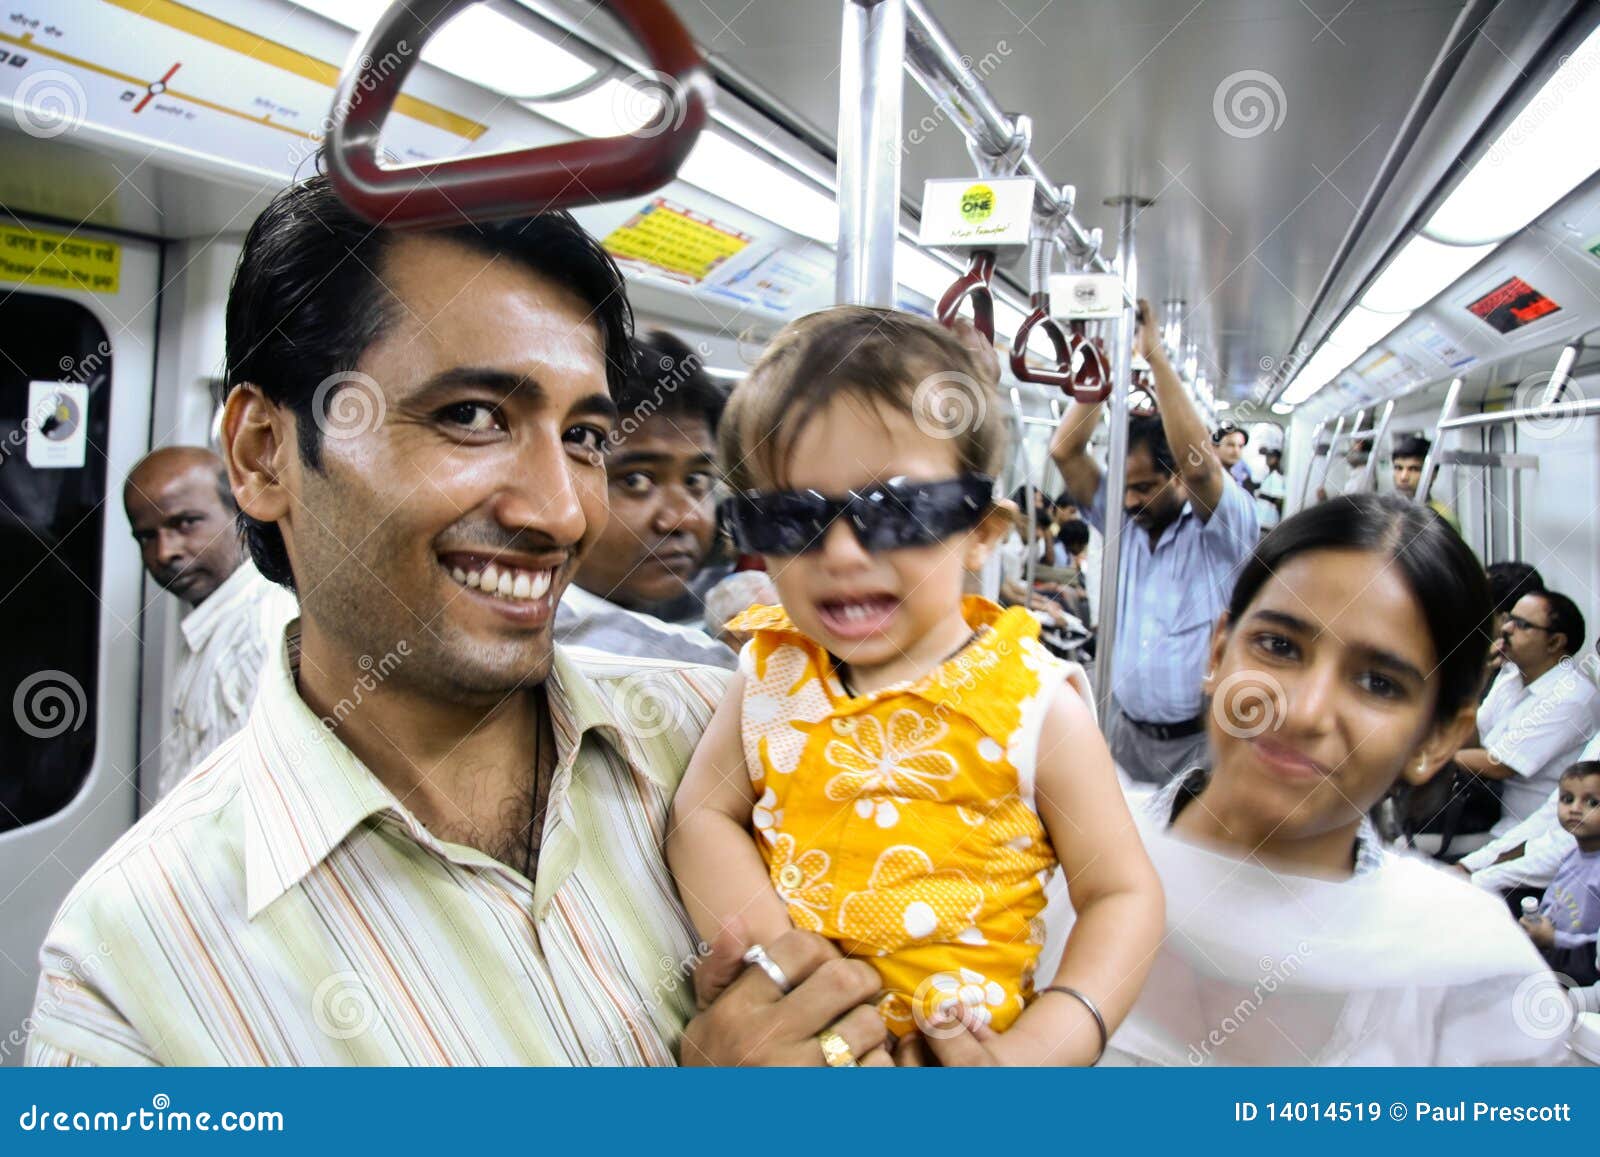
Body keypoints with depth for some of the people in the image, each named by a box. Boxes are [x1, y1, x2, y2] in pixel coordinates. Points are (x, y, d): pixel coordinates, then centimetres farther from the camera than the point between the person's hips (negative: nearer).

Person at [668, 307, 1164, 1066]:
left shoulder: (1034, 702, -10)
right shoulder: (772, 674, 0)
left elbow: (1121, 894, -5)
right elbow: (704, 814, 1)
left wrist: (1043, 1047, -19)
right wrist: (768, 955, -16)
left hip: (957, 1050, -3)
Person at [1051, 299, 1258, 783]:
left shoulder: (1221, 531, -6)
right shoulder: (1123, 523, 6)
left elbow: (1198, 464, -27)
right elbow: (1064, 450, -1)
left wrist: (1155, 356, -25)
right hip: (1125, 729, 5)